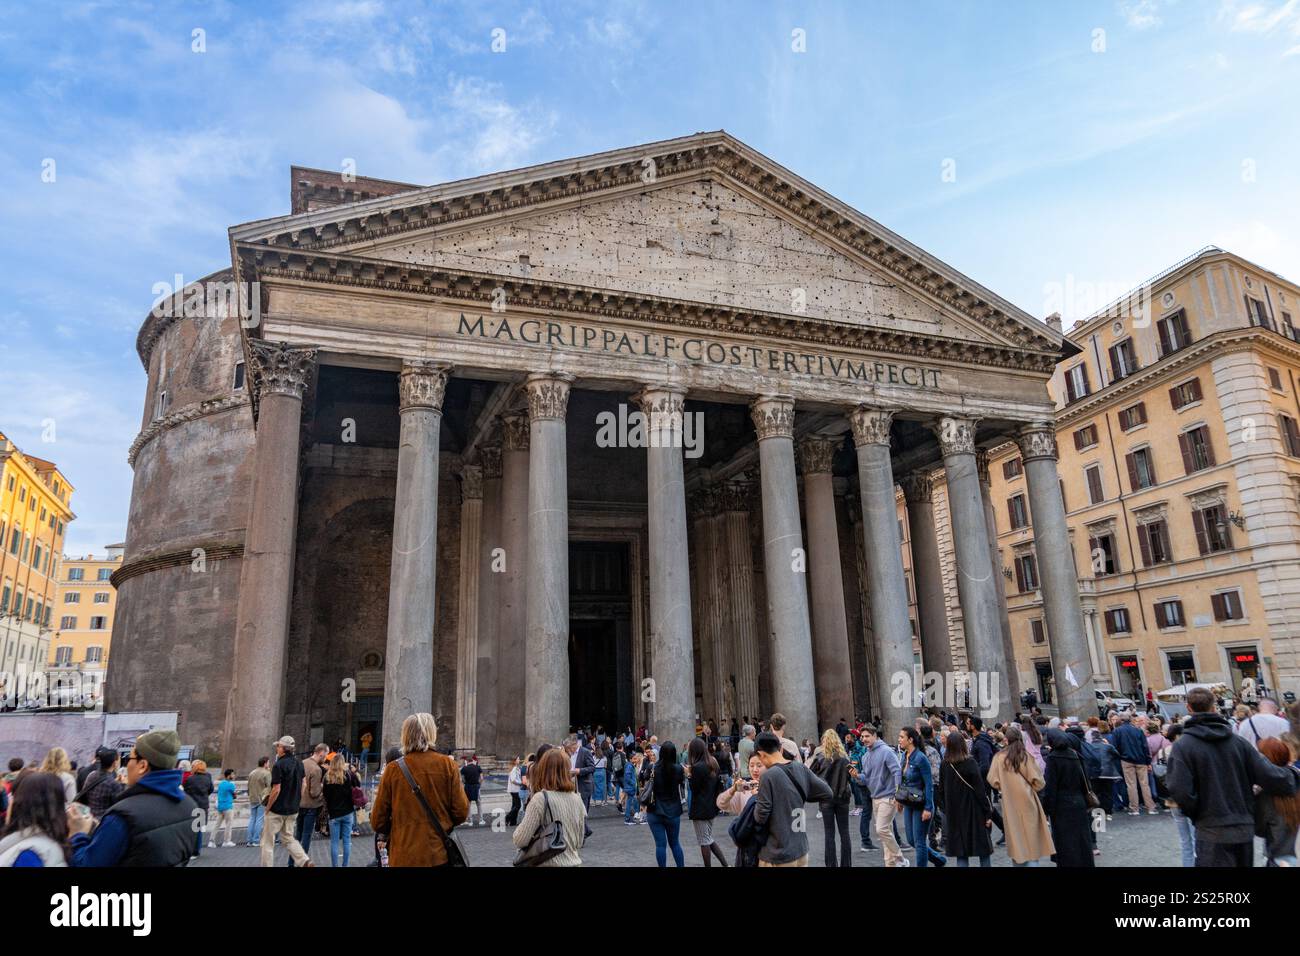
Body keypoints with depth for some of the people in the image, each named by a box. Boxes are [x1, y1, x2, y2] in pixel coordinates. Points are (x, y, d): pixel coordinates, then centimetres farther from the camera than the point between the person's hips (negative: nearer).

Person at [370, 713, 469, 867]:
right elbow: (462, 813, -6)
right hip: (439, 855, 0)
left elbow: (378, 822, 1)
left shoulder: (393, 769, -4)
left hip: (403, 856, 1)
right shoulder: (447, 764, -6)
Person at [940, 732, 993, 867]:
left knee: (961, 851, 9)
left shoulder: (944, 765, -3)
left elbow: (942, 790, 5)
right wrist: (988, 813, -6)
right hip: (972, 810, -3)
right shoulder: (970, 763, -15)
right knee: (983, 846, 13)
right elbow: (980, 790, -13)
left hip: (954, 813, 3)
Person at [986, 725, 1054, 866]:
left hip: (1010, 804, 1)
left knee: (1016, 839, 13)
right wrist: (1030, 787, 13)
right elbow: (1038, 782, -9)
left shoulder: (999, 757, -7)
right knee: (1031, 839, 7)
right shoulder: (1026, 756, -7)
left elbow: (993, 781, -9)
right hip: (1027, 802, -1)